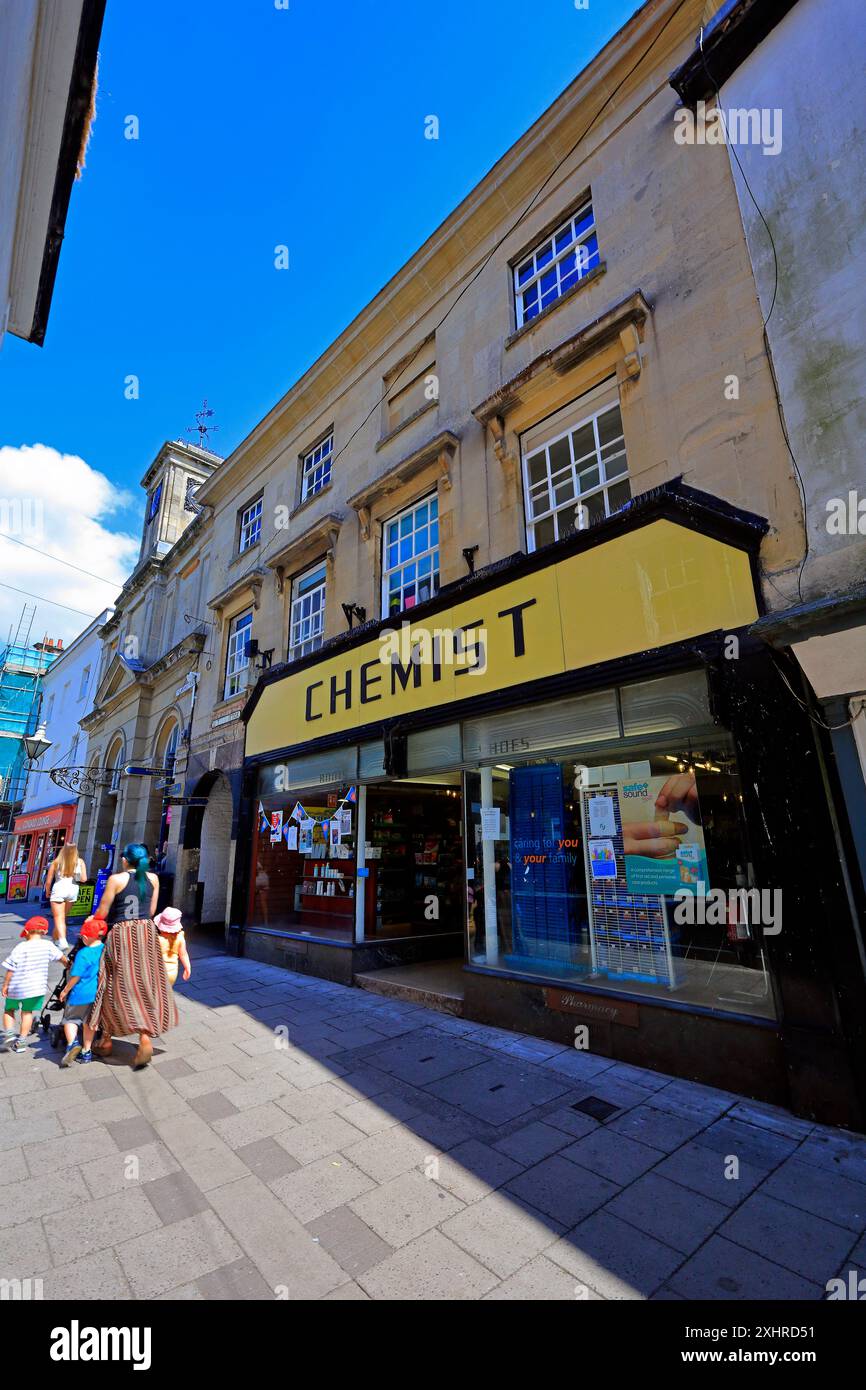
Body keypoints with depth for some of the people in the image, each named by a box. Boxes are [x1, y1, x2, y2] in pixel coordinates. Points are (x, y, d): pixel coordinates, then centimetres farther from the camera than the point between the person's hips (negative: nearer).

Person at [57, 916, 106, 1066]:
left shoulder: (83, 954, -20)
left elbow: (75, 976, -14)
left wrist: (65, 990, -1)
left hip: (80, 994, -6)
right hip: (96, 993, 6)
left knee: (70, 1019, 12)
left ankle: (72, 1043, -9)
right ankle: (86, 1052, 24)